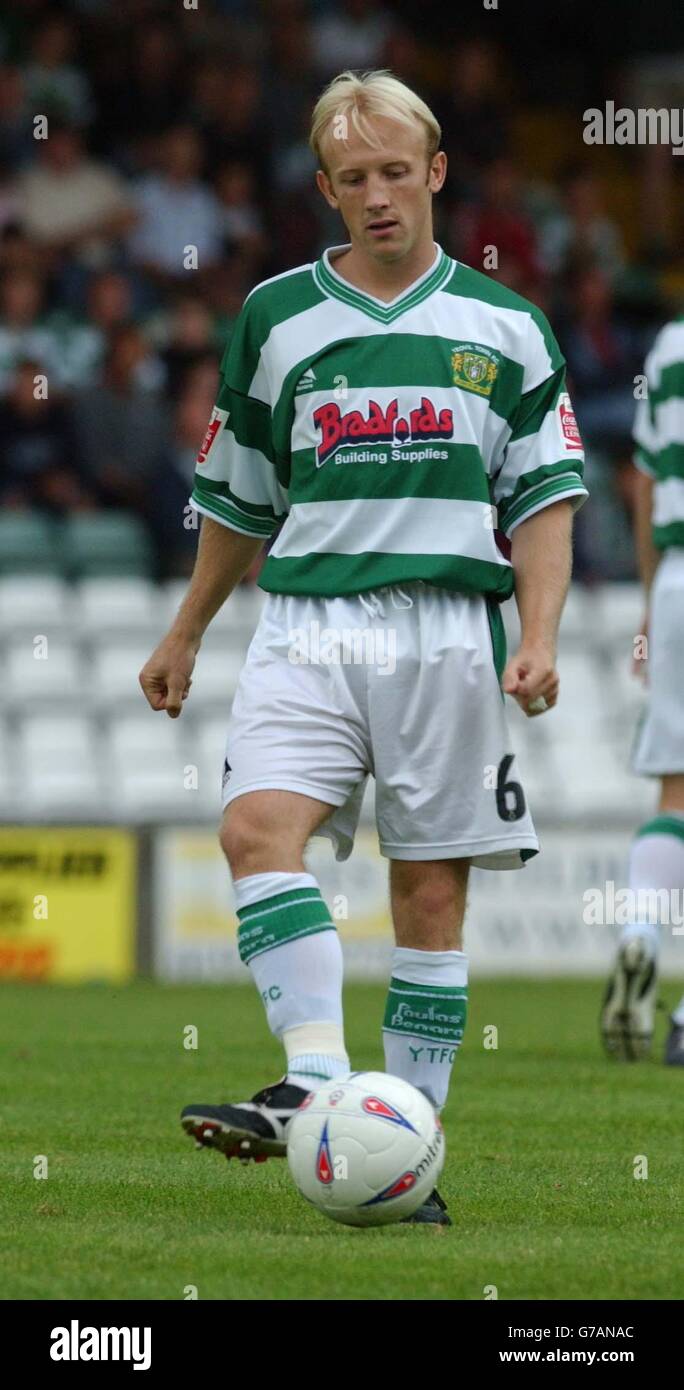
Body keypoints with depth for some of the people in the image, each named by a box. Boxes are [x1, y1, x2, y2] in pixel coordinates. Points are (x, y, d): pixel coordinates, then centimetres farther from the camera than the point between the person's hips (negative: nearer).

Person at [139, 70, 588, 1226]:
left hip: (450, 627, 0)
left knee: (431, 893, 0)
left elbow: (543, 498, 6)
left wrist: (539, 639, -7)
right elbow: (238, 499, 20)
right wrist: (185, 638, 23)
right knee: (258, 827, -24)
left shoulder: (503, 327, 8)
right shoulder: (275, 318, 10)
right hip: (308, 620, 0)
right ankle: (317, 1086, -31)